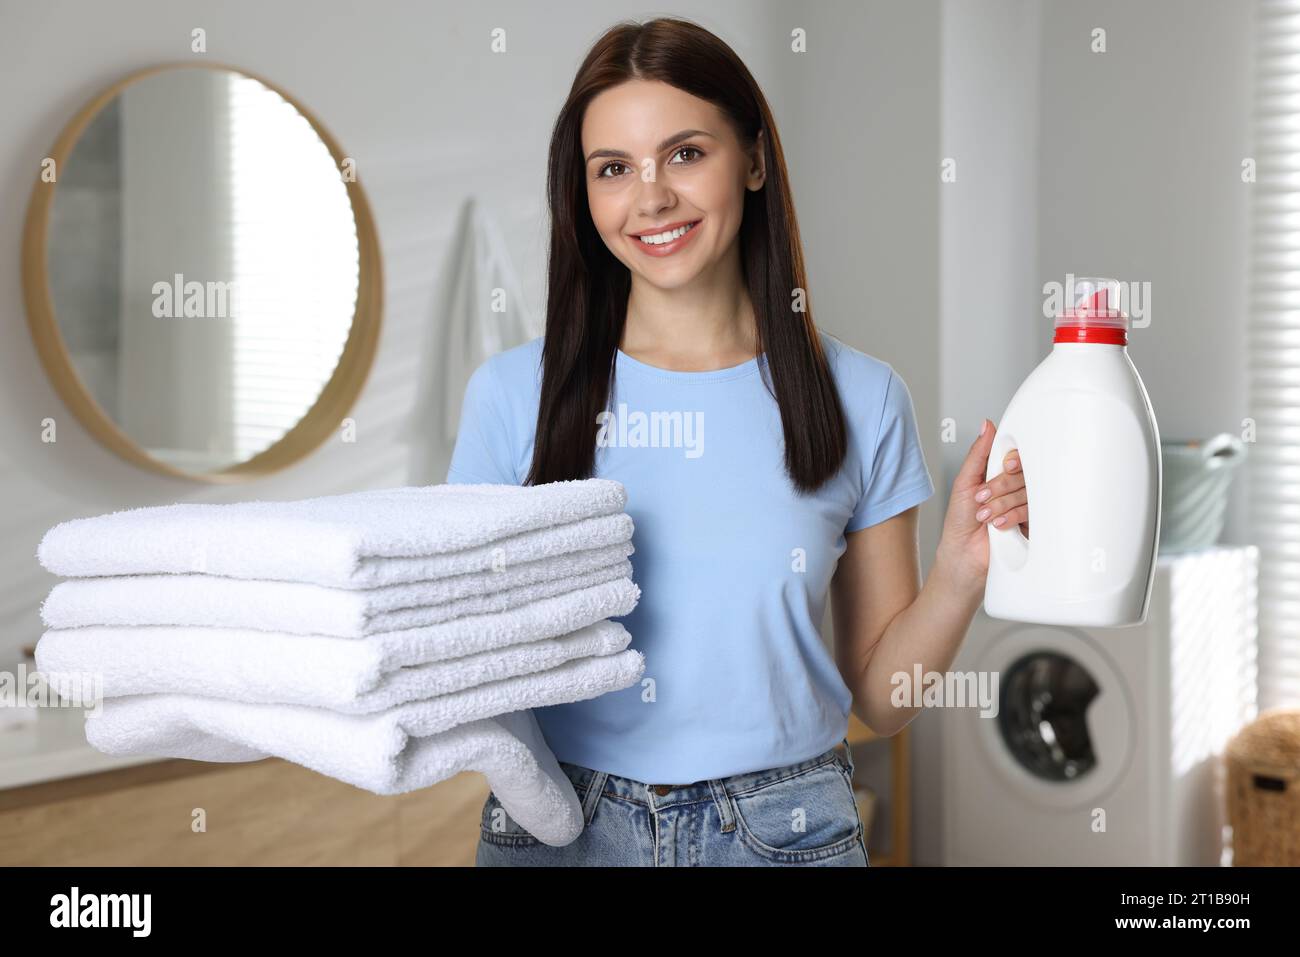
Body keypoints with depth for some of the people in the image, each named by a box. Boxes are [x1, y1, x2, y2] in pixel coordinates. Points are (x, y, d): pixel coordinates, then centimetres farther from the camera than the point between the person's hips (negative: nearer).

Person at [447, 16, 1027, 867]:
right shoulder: (513, 395, -3)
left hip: (783, 827, 0)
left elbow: (882, 699, 2)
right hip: (558, 824, 0)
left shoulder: (863, 399, -2)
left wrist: (961, 572, -13)